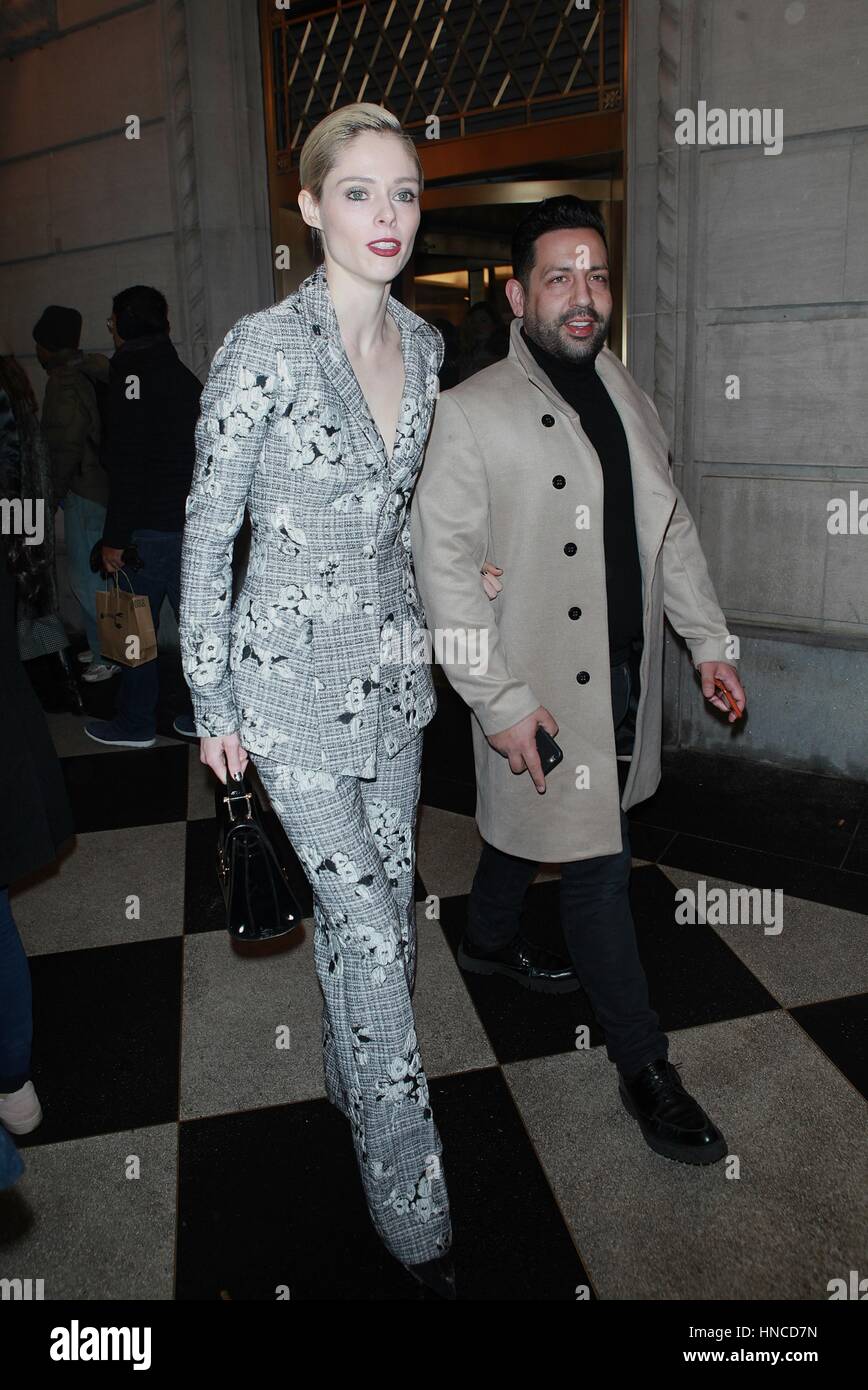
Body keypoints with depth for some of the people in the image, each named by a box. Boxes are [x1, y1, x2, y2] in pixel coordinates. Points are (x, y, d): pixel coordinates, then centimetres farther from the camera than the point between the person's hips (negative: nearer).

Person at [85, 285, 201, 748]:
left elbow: (127, 466, -17)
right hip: (195, 521, 8)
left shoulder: (131, 376, -11)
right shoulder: (184, 376, 13)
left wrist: (115, 538, -14)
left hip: (150, 527, -7)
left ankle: (135, 722, 13)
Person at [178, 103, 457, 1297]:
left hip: (394, 663, 6)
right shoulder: (263, 348, -14)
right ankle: (412, 1209, 17)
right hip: (295, 674, -6)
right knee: (369, 928, -2)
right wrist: (213, 703, -8)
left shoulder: (422, 343, 6)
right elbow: (208, 533, -9)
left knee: (383, 904, 16)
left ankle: (357, 1086, 43)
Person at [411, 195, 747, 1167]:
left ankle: (488, 942, 48)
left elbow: (671, 528, 14)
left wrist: (709, 640, 10)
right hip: (544, 691, -6)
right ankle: (643, 1067, 15)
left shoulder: (627, 395, 9)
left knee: (528, 823, 23)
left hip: (626, 677, 7)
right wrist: (501, 700, -18)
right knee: (597, 868, -1)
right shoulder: (469, 413, -12)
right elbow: (442, 565, -15)